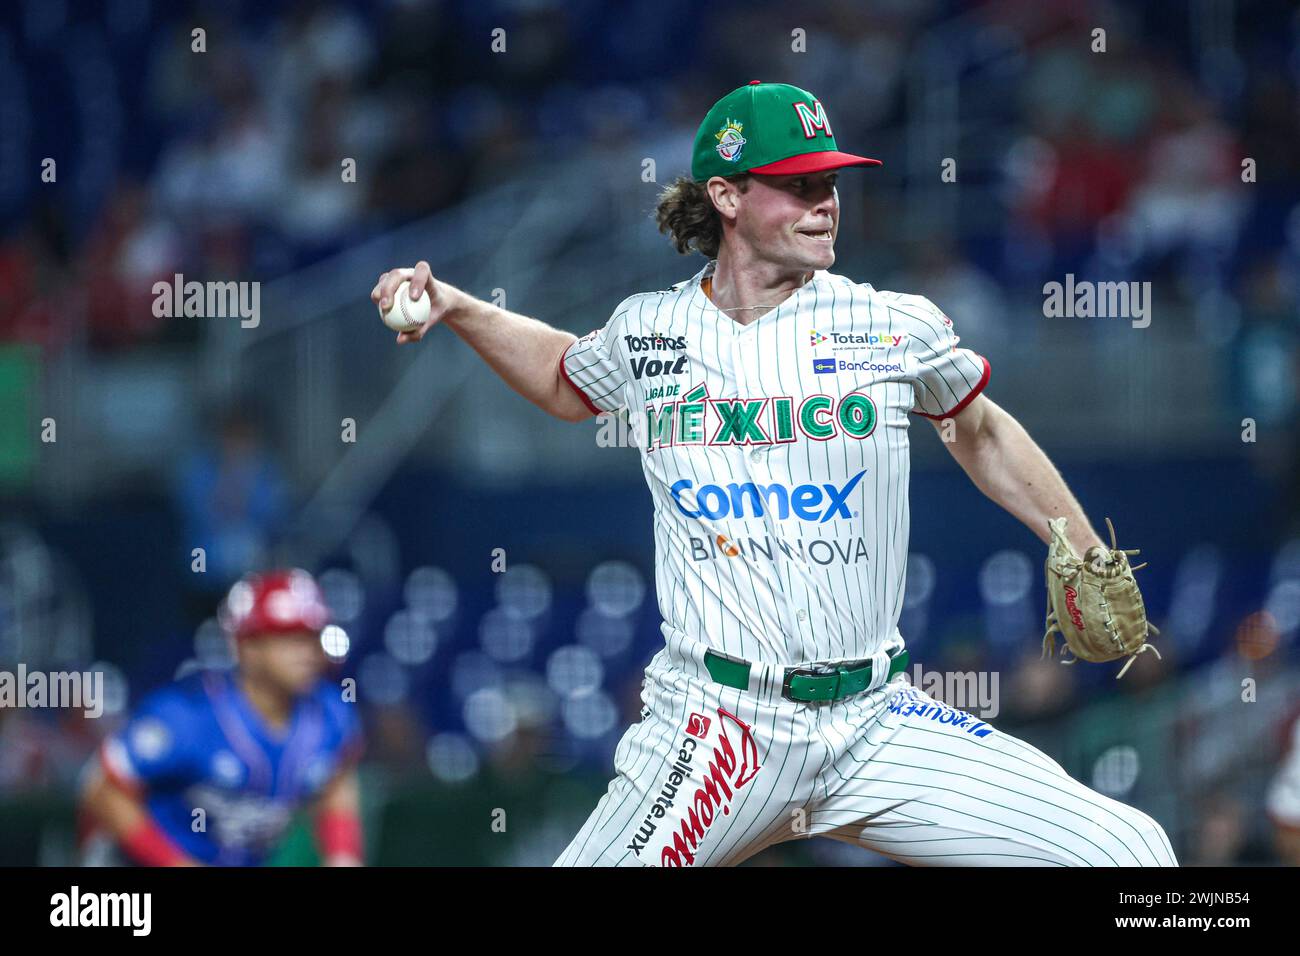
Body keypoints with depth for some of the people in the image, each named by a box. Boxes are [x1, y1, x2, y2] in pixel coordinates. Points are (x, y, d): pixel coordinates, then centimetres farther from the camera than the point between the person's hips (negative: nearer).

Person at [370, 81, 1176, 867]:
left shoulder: (896, 328, 2)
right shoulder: (648, 331, 5)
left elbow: (981, 434, 20)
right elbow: (567, 383, 28)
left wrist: (1090, 563, 21)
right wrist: (454, 309, 16)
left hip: (877, 728, 0)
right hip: (710, 731, 0)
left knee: (1131, 852, -14)